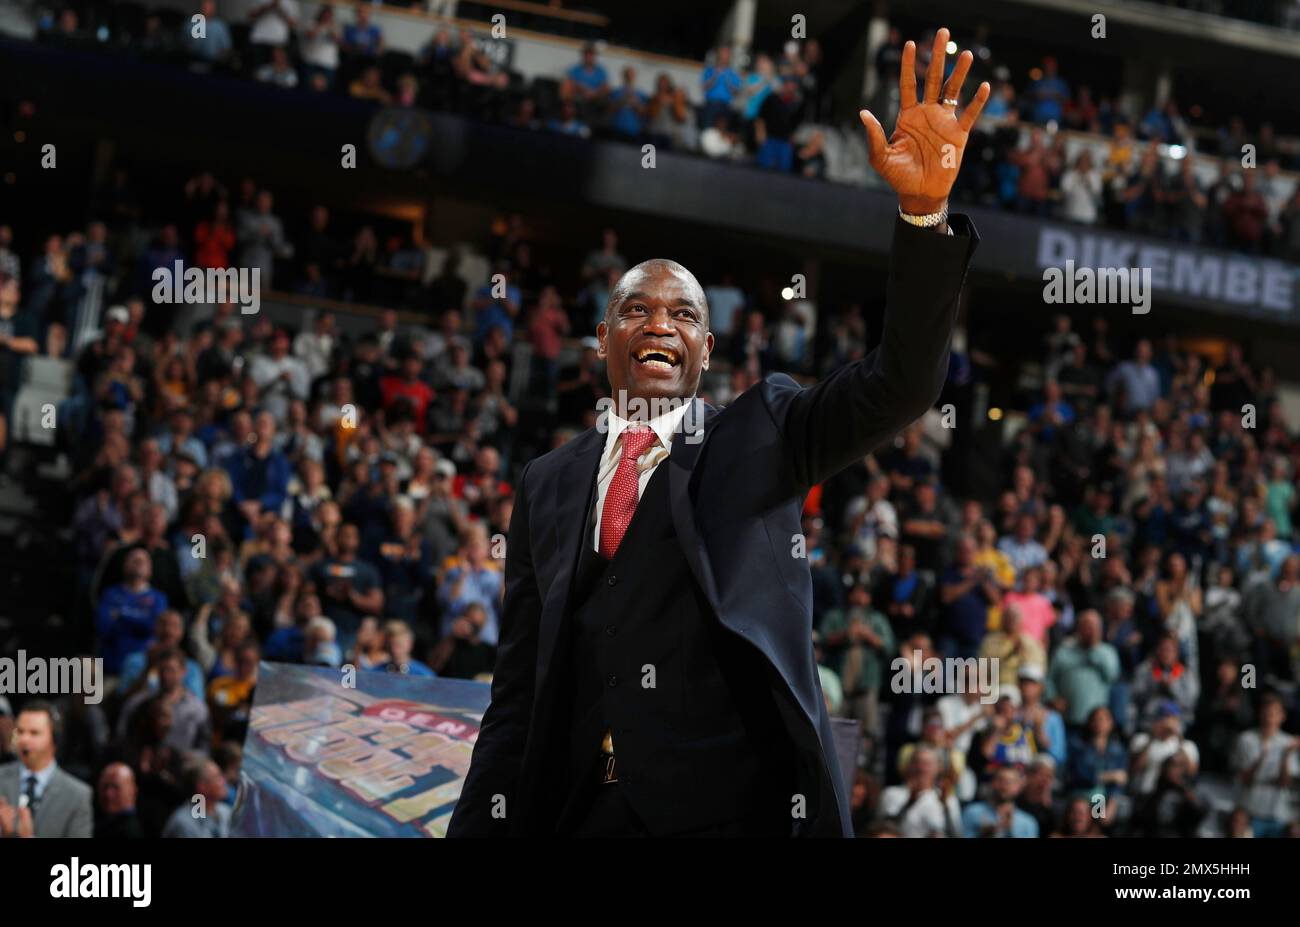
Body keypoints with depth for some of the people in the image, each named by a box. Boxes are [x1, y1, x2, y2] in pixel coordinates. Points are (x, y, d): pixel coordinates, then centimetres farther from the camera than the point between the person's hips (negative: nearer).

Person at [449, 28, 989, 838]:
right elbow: (520, 685, 12)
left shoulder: (762, 436, 9)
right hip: (576, 810, 2)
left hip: (738, 807, -2)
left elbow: (902, 385, -6)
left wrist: (925, 208, -19)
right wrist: (476, 826, 4)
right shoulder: (549, 483, 15)